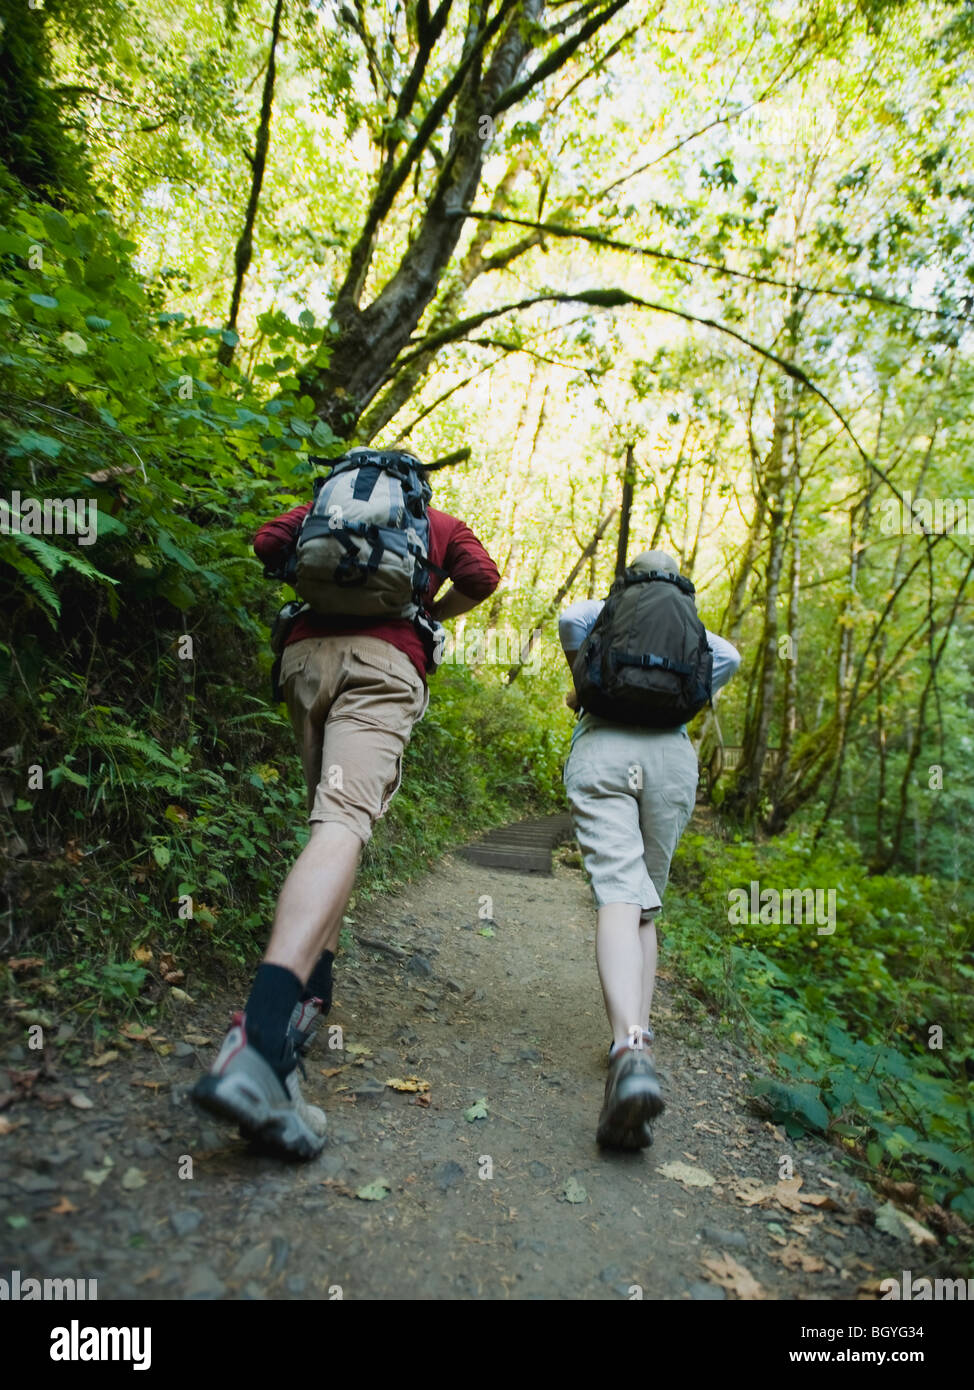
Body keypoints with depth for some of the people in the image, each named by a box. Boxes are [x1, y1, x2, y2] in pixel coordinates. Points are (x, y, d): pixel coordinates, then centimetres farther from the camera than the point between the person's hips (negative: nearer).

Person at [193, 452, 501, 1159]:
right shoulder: (442, 522, 27)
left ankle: (315, 982, 14)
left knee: (333, 810, 19)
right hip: (384, 658, -4)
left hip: (307, 651, 4)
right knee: (345, 821, -22)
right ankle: (262, 1036, -41)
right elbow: (481, 578, 11)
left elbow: (269, 542, 16)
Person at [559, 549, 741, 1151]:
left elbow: (571, 618, -1)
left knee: (618, 893, -16)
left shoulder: (607, 611, 21)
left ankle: (631, 1050, -34)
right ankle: (638, 1030, 7)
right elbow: (729, 658, 7)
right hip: (671, 753, 2)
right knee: (647, 901, 14)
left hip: (601, 747, -2)